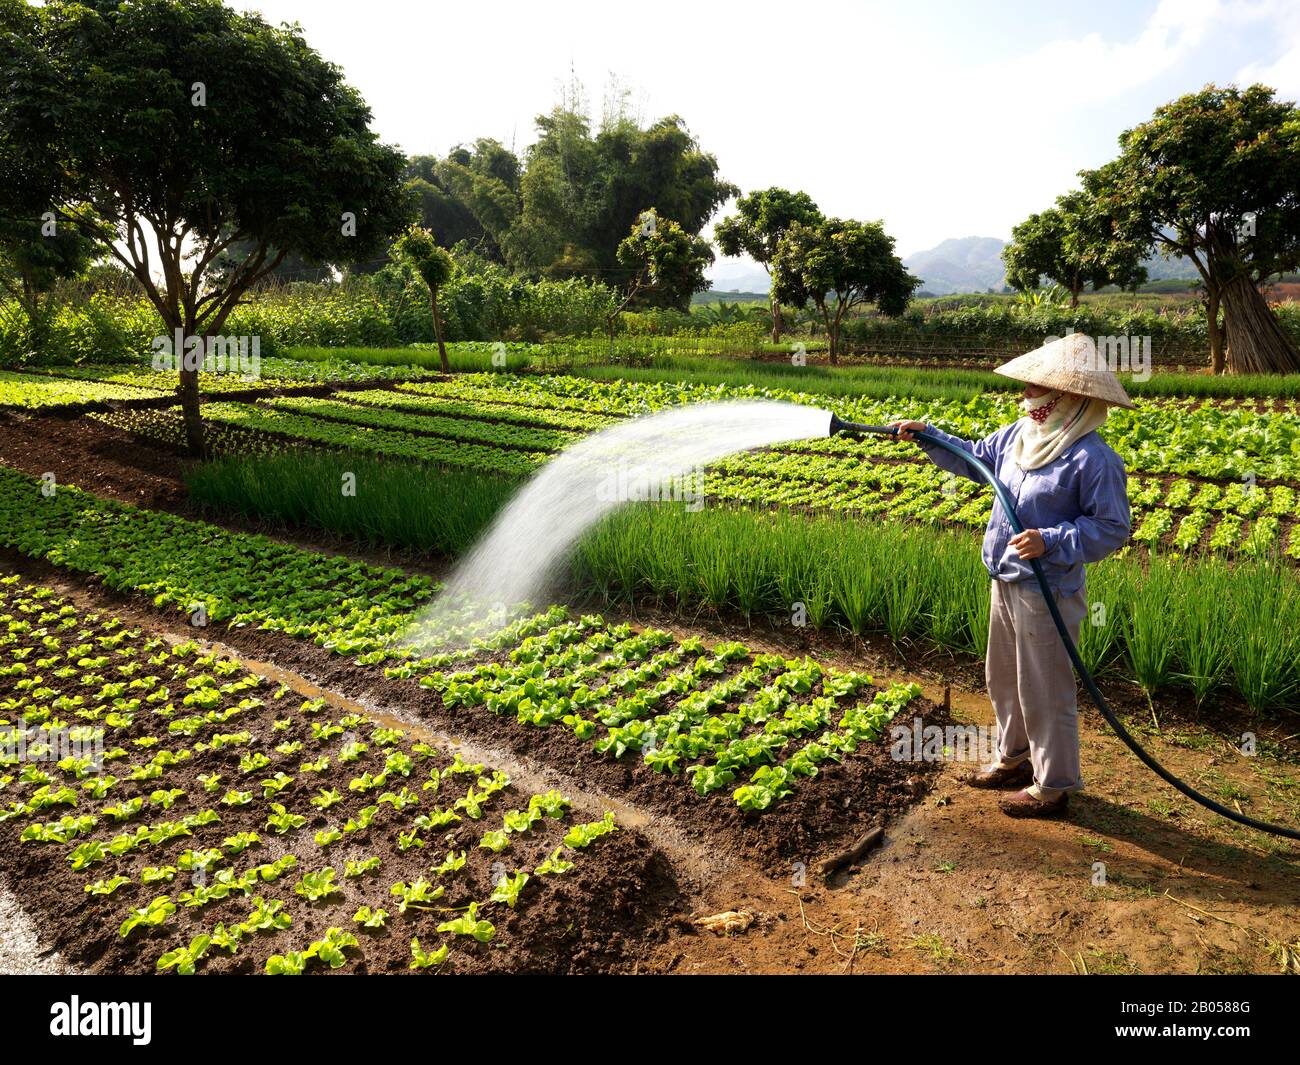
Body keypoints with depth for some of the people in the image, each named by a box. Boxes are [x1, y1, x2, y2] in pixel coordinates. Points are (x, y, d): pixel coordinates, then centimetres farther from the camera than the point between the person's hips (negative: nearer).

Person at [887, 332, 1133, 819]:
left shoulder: (1093, 459, -22)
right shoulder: (1019, 434, 2)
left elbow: (1113, 528, -18)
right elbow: (976, 457, 19)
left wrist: (1051, 542, -28)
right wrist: (927, 435, 10)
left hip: (1047, 593, -9)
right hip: (1006, 582, 9)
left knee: (1044, 691, 6)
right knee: (1003, 679, 23)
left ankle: (1052, 787, 25)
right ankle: (1014, 759, 44)